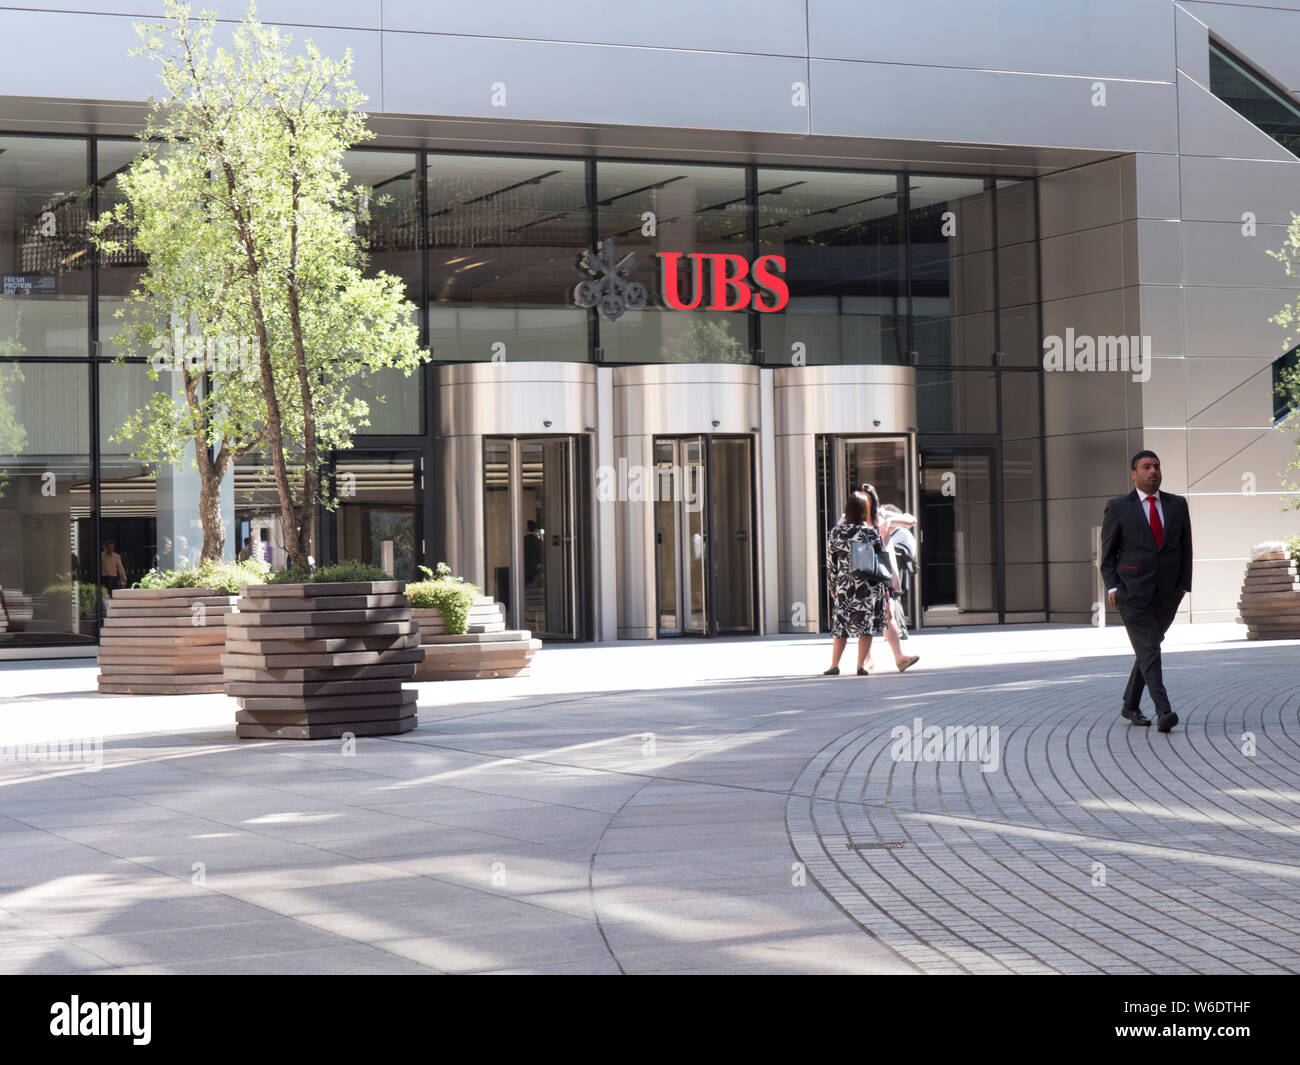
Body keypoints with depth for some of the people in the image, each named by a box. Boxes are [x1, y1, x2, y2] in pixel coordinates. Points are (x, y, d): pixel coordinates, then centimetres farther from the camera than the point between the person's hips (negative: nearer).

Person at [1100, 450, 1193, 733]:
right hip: (1132, 590, -4)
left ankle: (1131, 706, 29)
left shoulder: (1177, 505, 6)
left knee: (1148, 648, 13)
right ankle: (1164, 712, -22)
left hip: (1166, 593, 4)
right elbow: (1108, 552, 1)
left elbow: (1185, 548, 9)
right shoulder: (1117, 507, -2)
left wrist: (1185, 587, 2)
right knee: (1148, 651, -14)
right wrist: (1111, 588, -10)